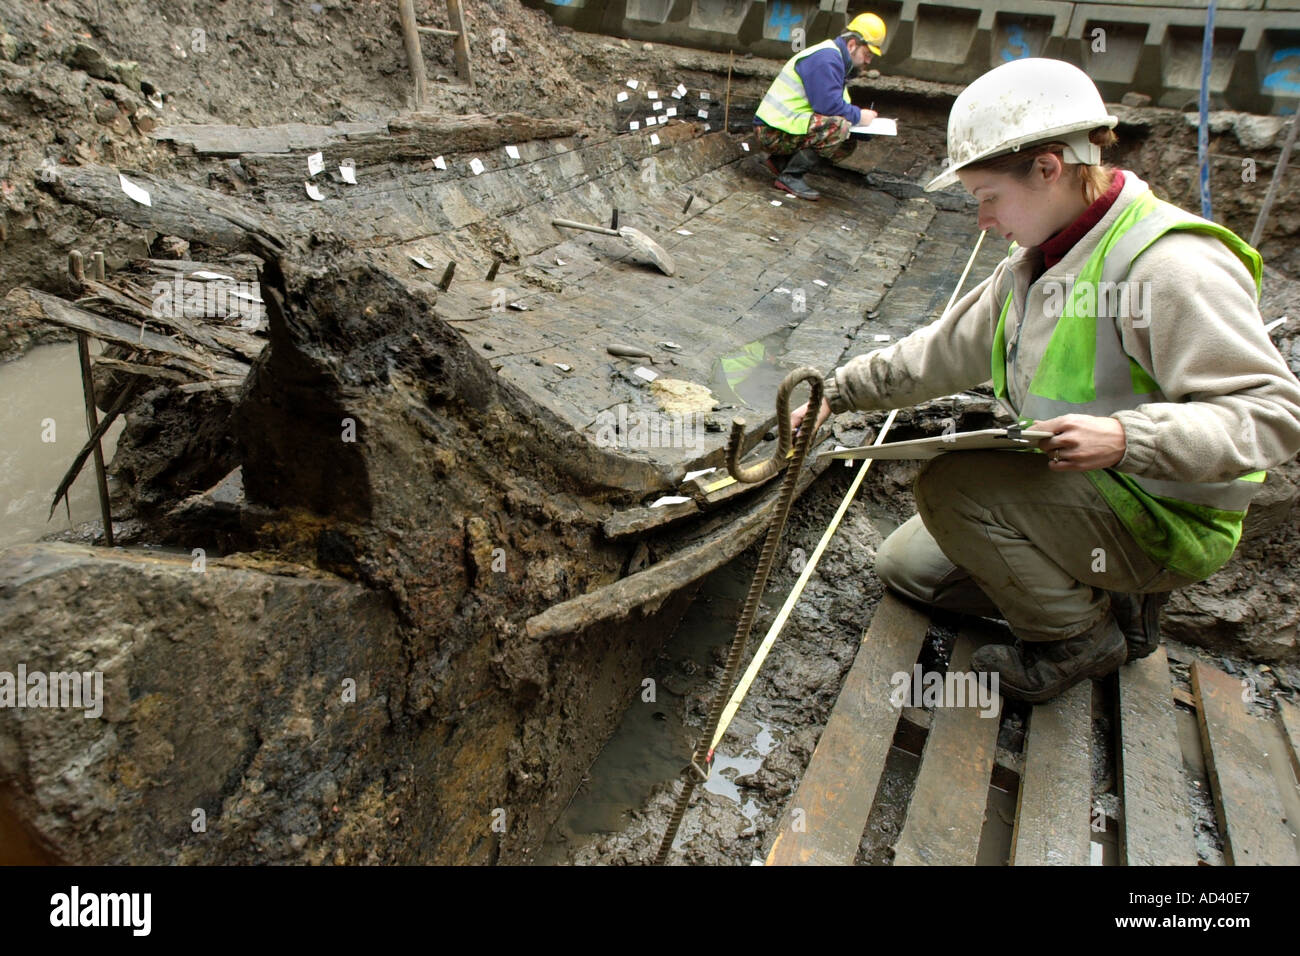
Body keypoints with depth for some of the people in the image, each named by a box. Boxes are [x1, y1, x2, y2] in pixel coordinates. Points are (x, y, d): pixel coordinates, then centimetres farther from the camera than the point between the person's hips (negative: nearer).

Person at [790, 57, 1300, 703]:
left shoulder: (1170, 267, -24)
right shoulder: (1038, 259, 5)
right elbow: (945, 349, 12)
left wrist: (1128, 439, -41)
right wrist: (841, 393, 9)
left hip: (1165, 524, -9)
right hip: (1079, 492, 9)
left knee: (951, 482, -27)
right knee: (905, 567, 10)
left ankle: (1076, 638, -4)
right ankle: (1111, 597, 14)